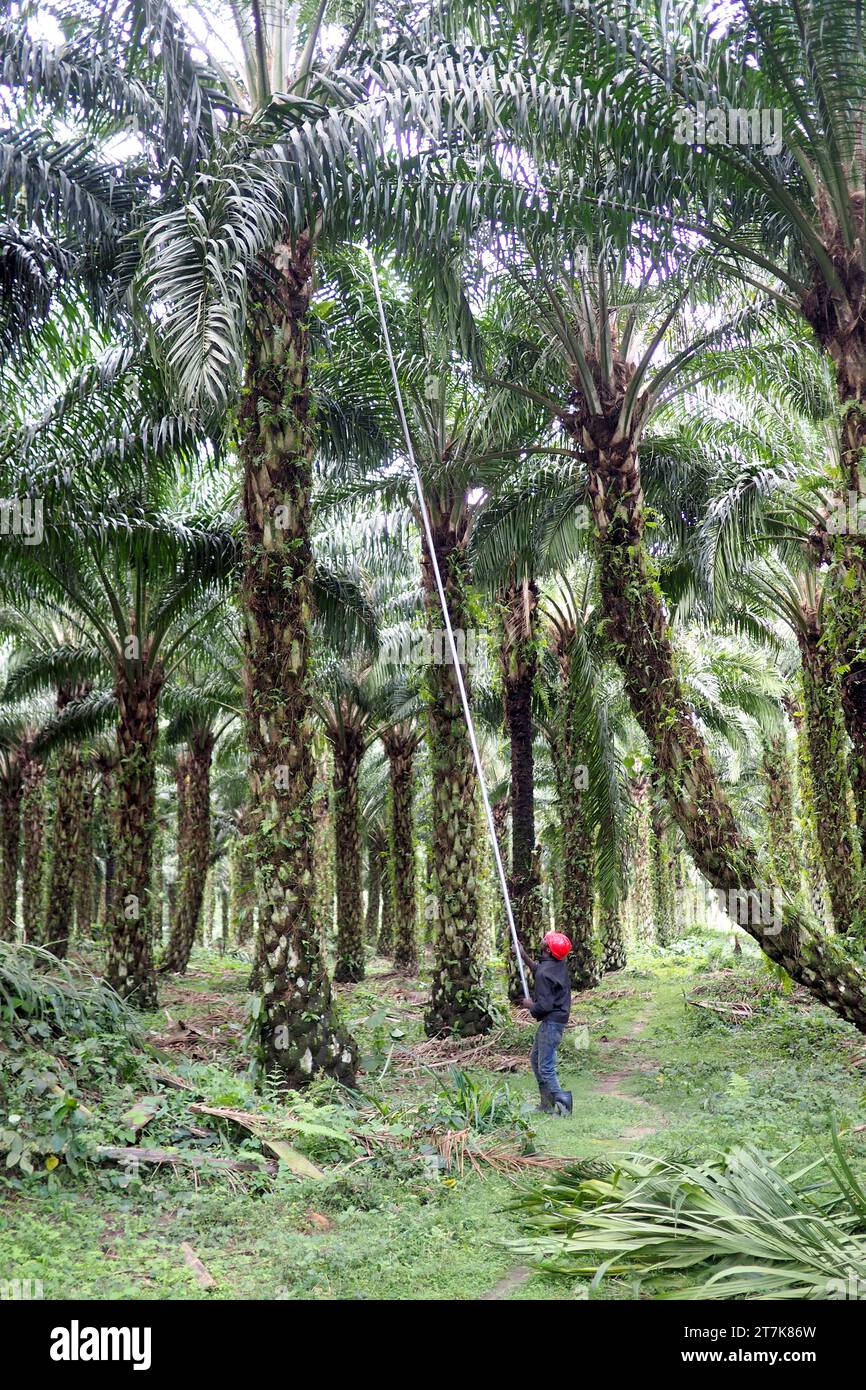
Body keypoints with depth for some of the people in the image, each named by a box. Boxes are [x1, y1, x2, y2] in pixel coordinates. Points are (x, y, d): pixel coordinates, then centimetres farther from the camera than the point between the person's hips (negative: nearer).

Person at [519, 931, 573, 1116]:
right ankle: (547, 1104, 25)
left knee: (546, 1067, -5)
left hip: (551, 1022, -10)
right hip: (555, 1019, 10)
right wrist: (524, 956, 15)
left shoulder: (545, 973, -26)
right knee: (535, 1059, 20)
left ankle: (563, 1103, -2)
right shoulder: (558, 963, 2)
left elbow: (544, 1005, -26)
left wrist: (531, 1005, -7)